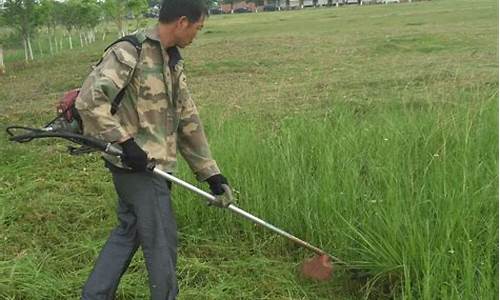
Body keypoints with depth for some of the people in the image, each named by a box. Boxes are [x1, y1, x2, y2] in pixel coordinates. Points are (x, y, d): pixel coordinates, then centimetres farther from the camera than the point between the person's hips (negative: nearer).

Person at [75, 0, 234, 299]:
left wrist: (212, 174, 9)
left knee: (128, 232, 19)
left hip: (151, 166, 9)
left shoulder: (173, 63, 11)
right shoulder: (129, 52, -16)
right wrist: (126, 142, -23)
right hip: (139, 165, -9)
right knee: (163, 241, 3)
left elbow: (188, 122, 11)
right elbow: (90, 100, -23)